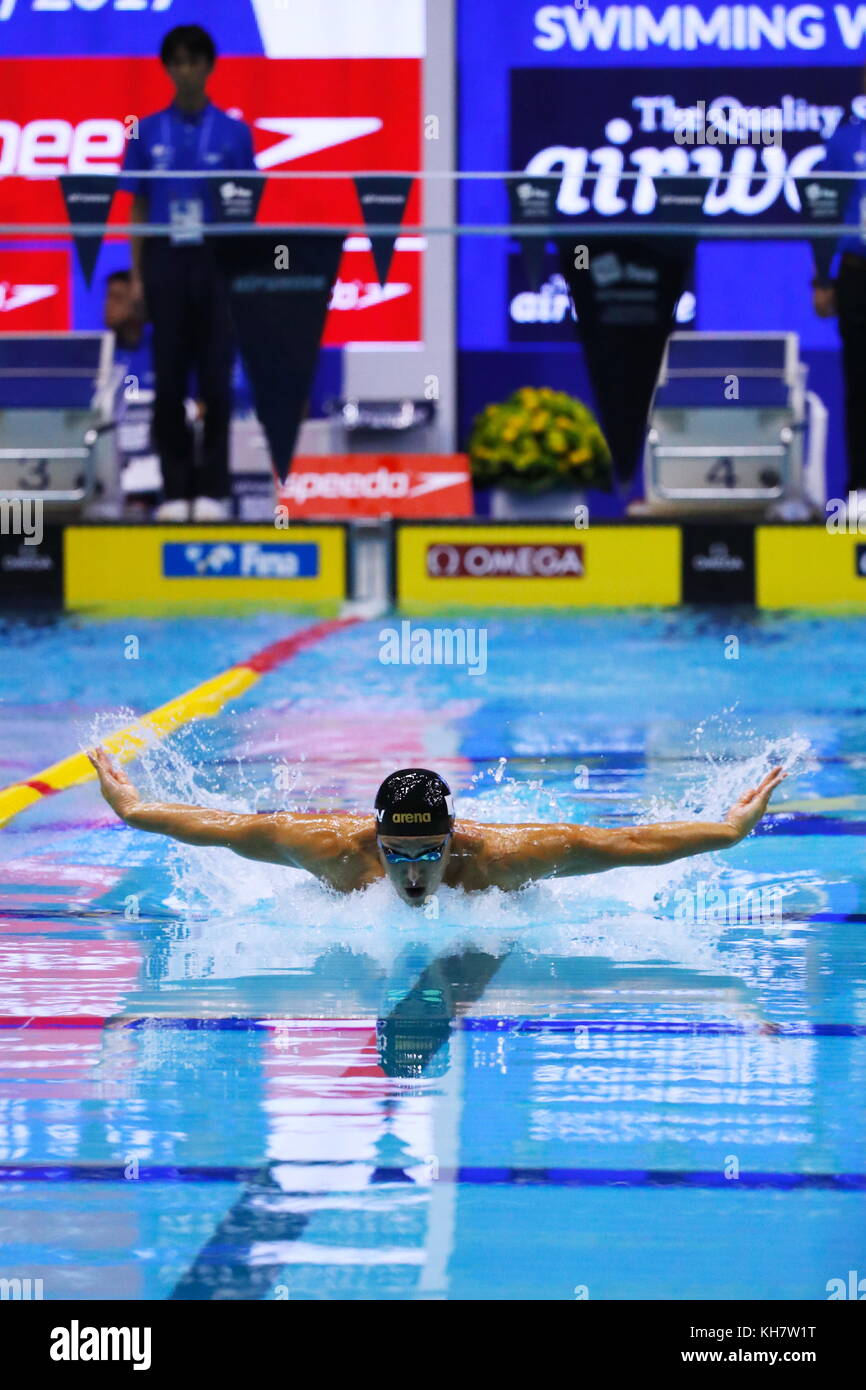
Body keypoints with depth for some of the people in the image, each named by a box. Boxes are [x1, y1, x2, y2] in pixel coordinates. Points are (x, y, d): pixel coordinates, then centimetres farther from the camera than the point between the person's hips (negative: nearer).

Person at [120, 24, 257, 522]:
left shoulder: (233, 133, 3)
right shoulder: (148, 133, 7)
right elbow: (138, 209, 9)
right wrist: (137, 276, 2)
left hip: (216, 264, -1)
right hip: (166, 262, 1)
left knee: (216, 379, -3)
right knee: (169, 381, 1)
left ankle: (213, 490, 3)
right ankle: (177, 490, 8)